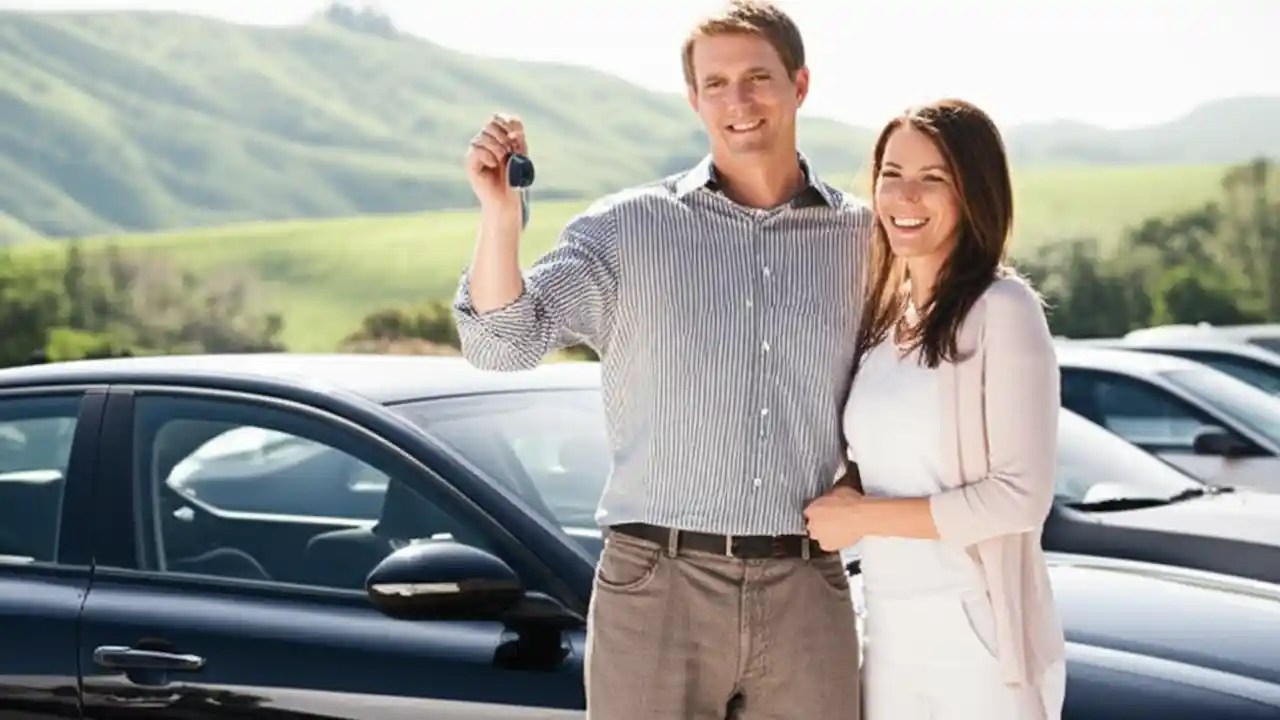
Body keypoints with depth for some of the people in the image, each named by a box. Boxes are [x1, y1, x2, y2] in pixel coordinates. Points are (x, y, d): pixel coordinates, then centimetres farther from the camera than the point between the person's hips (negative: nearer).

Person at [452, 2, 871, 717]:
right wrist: (501, 215, -23)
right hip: (657, 592, -1)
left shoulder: (862, 237, 7)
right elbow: (501, 341, -7)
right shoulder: (627, 228, 2)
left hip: (805, 600, 2)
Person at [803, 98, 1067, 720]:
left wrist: (864, 517, -11)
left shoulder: (1001, 309, -11)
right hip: (890, 632, 6)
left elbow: (1021, 496, -15)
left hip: (980, 635, -6)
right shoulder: (882, 315, 9)